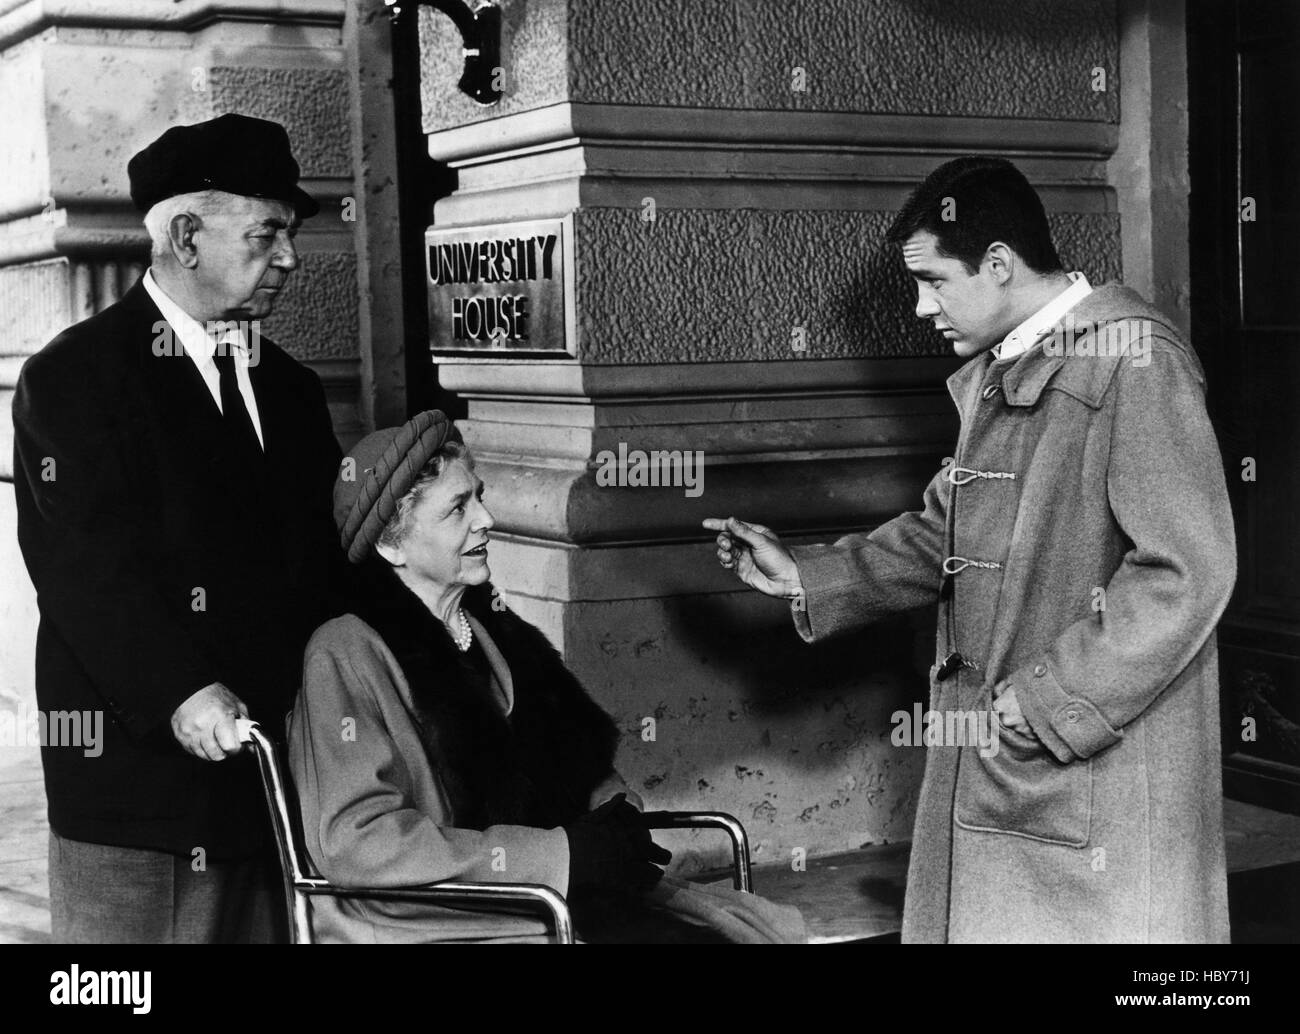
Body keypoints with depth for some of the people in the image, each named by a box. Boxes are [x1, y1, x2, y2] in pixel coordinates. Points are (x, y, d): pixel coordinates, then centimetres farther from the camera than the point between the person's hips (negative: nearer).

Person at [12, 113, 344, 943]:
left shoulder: (290, 388, 17)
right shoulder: (73, 377, -3)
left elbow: (330, 554, 13)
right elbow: (89, 563, -16)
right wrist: (179, 692, -28)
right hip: (137, 773, -5)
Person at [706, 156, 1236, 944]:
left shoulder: (1133, 359, -14)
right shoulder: (994, 375, 14)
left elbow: (1187, 570, -19)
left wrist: (1051, 701, -18)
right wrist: (804, 576, 11)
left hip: (1100, 770, -8)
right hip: (986, 761, 8)